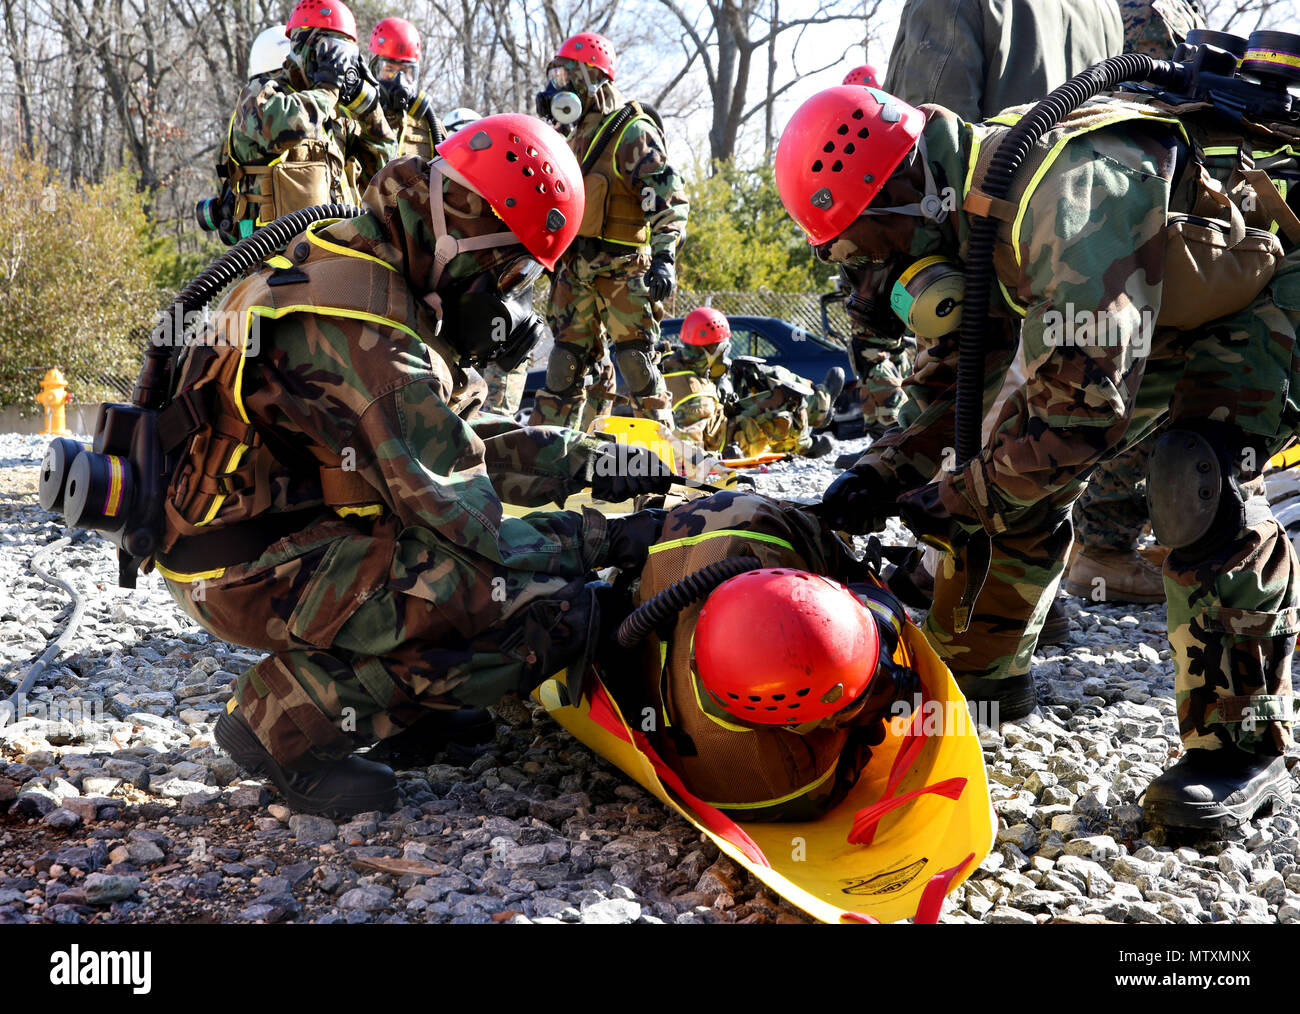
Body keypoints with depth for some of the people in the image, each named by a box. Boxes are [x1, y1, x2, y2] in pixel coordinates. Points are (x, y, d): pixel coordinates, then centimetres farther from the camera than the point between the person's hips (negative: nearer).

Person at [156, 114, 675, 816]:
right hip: (257, 572, -10)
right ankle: (290, 718, -10)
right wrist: (603, 540, -13)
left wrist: (593, 463, 9)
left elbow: (452, 442, 16)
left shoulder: (367, 276, 11)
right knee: (555, 612, -19)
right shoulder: (366, 323, -22)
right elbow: (451, 509, -22)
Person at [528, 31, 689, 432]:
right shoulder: (579, 136, 19)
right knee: (565, 359, 9)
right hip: (576, 270, 8)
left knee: (636, 359, -8)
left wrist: (664, 257, -25)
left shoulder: (632, 132, -7)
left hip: (622, 270, -8)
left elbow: (669, 199, -15)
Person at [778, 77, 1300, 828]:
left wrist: (963, 498, -27)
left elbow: (1090, 402, -39)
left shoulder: (1069, 191, -38)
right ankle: (977, 671, 20)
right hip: (1152, 322, 9)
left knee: (1199, 484, -30)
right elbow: (957, 377, 3)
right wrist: (884, 471, -12)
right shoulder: (966, 212, -8)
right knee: (1018, 468, 2)